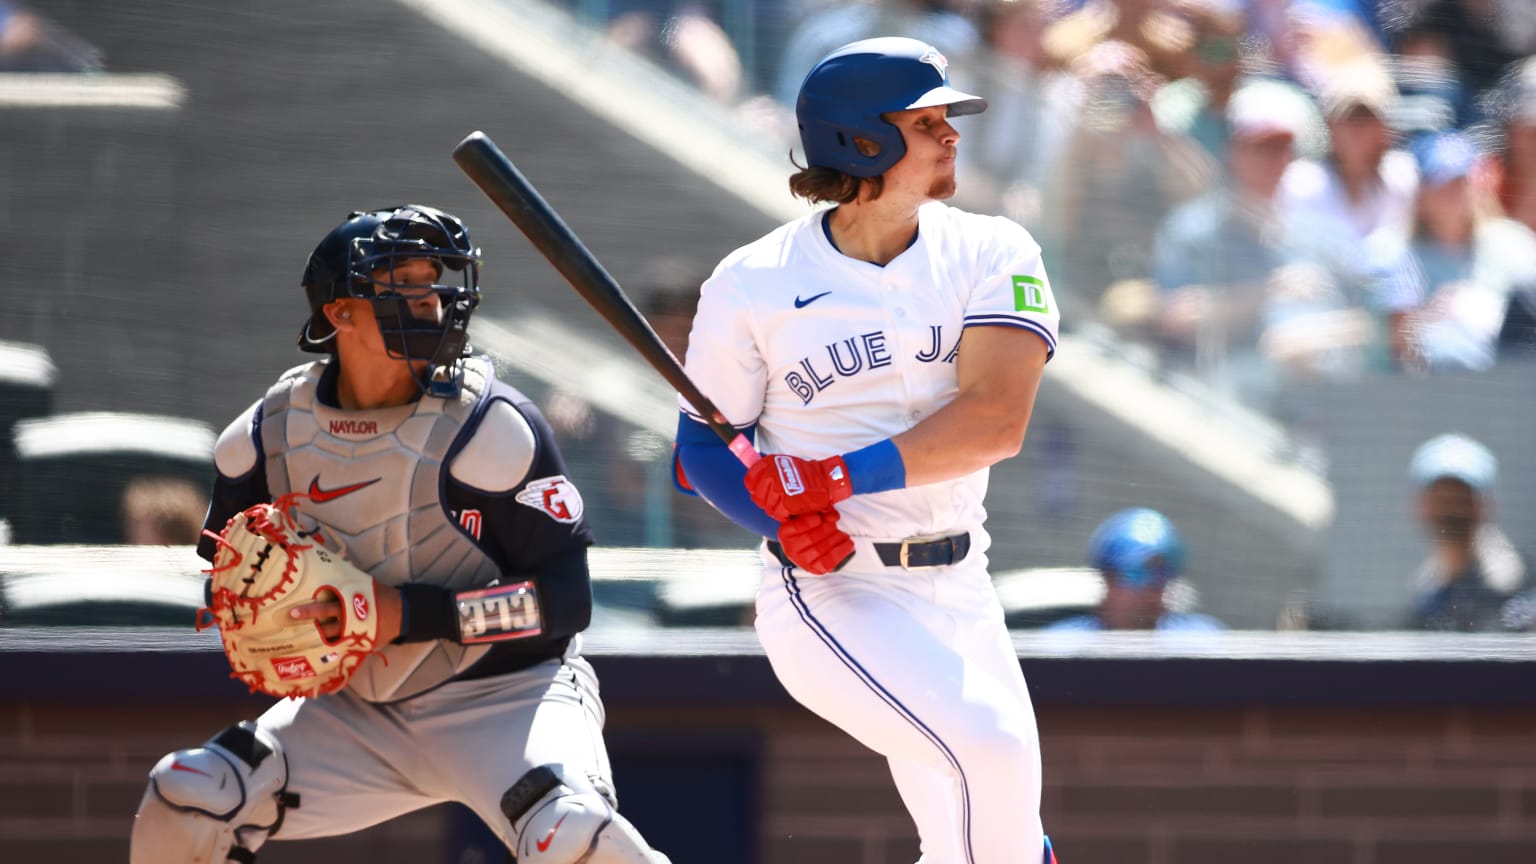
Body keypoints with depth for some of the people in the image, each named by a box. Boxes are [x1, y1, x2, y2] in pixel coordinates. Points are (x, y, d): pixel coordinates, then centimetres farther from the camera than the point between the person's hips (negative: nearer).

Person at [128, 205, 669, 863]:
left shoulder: (490, 427, -17)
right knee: (180, 806, -8)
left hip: (508, 694, -5)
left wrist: (408, 613, -26)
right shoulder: (267, 438, -2)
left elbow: (565, 599, -17)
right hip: (359, 708, 5)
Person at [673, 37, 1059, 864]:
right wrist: (782, 519, -17)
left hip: (956, 593, 4)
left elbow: (996, 421, -13)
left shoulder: (989, 255, 0)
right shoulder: (752, 286, -4)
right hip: (833, 597, -4)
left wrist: (841, 477, -22)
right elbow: (701, 449, 3)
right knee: (990, 747, -26)